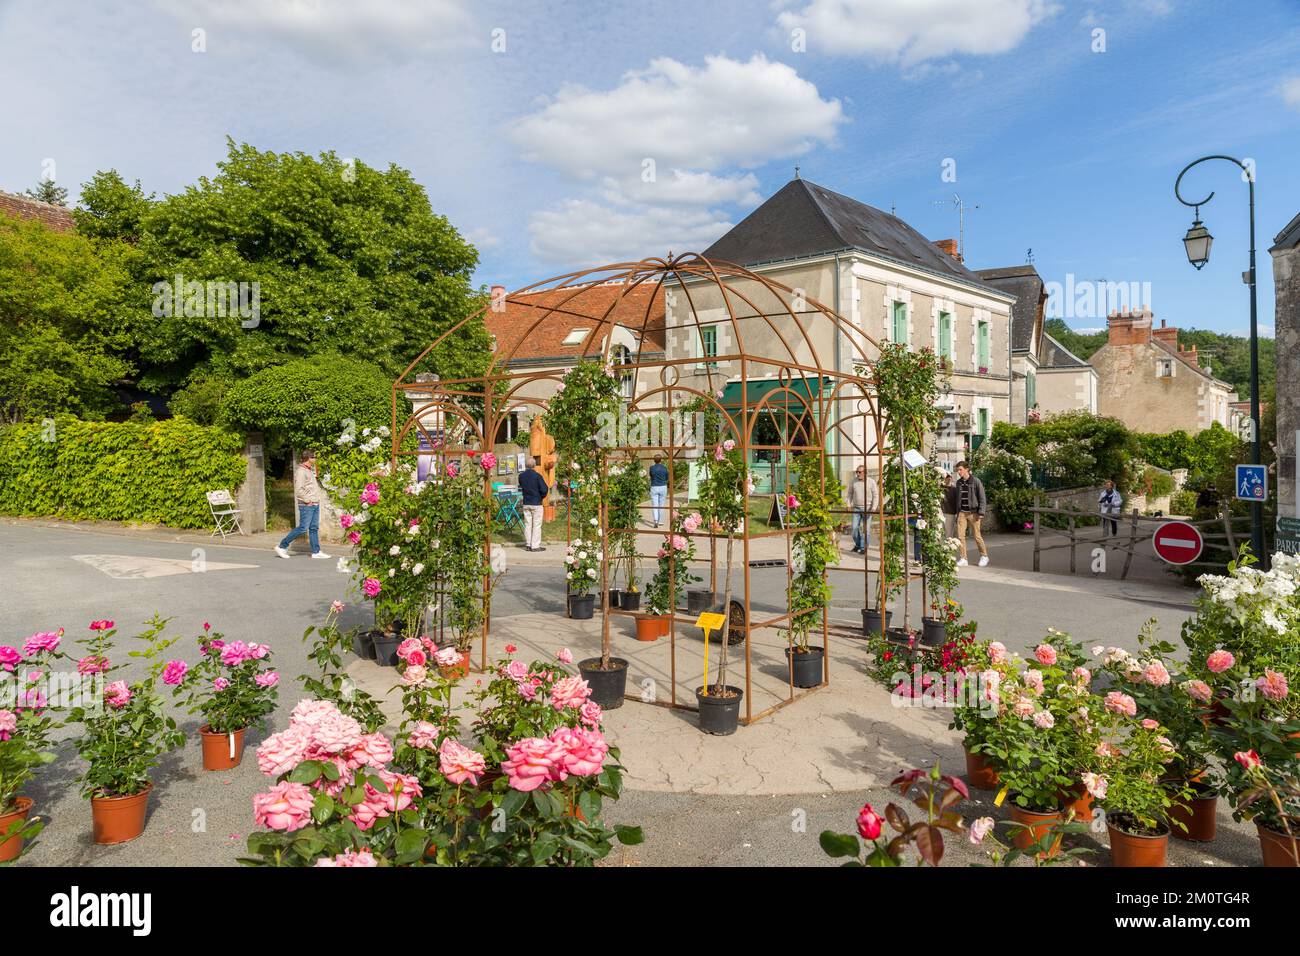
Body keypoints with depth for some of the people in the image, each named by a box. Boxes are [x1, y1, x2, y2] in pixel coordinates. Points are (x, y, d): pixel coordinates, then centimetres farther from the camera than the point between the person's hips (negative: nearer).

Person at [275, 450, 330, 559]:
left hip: (315, 504, 9)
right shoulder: (300, 471, -14)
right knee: (302, 528, -7)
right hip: (306, 505, -9)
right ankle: (282, 547, 3)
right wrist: (307, 500, -15)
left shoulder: (309, 470, 16)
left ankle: (316, 552, 11)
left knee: (314, 528, 8)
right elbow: (298, 490, -21)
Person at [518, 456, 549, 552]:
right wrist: (542, 496, 2)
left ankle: (528, 545, 15)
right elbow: (544, 489, -16)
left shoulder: (521, 476, 2)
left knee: (527, 524, 12)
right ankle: (535, 546, 2)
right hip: (536, 503, -5)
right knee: (537, 525, 1)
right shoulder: (537, 475, -15)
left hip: (526, 503, 5)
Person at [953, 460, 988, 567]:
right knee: (960, 535, -4)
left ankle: (984, 556, 21)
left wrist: (981, 512, -12)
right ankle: (963, 558, 3)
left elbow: (982, 498, -6)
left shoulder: (976, 481, -6)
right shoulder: (958, 482, 9)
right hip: (962, 513, 4)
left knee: (977, 536, 3)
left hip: (973, 513, -4)